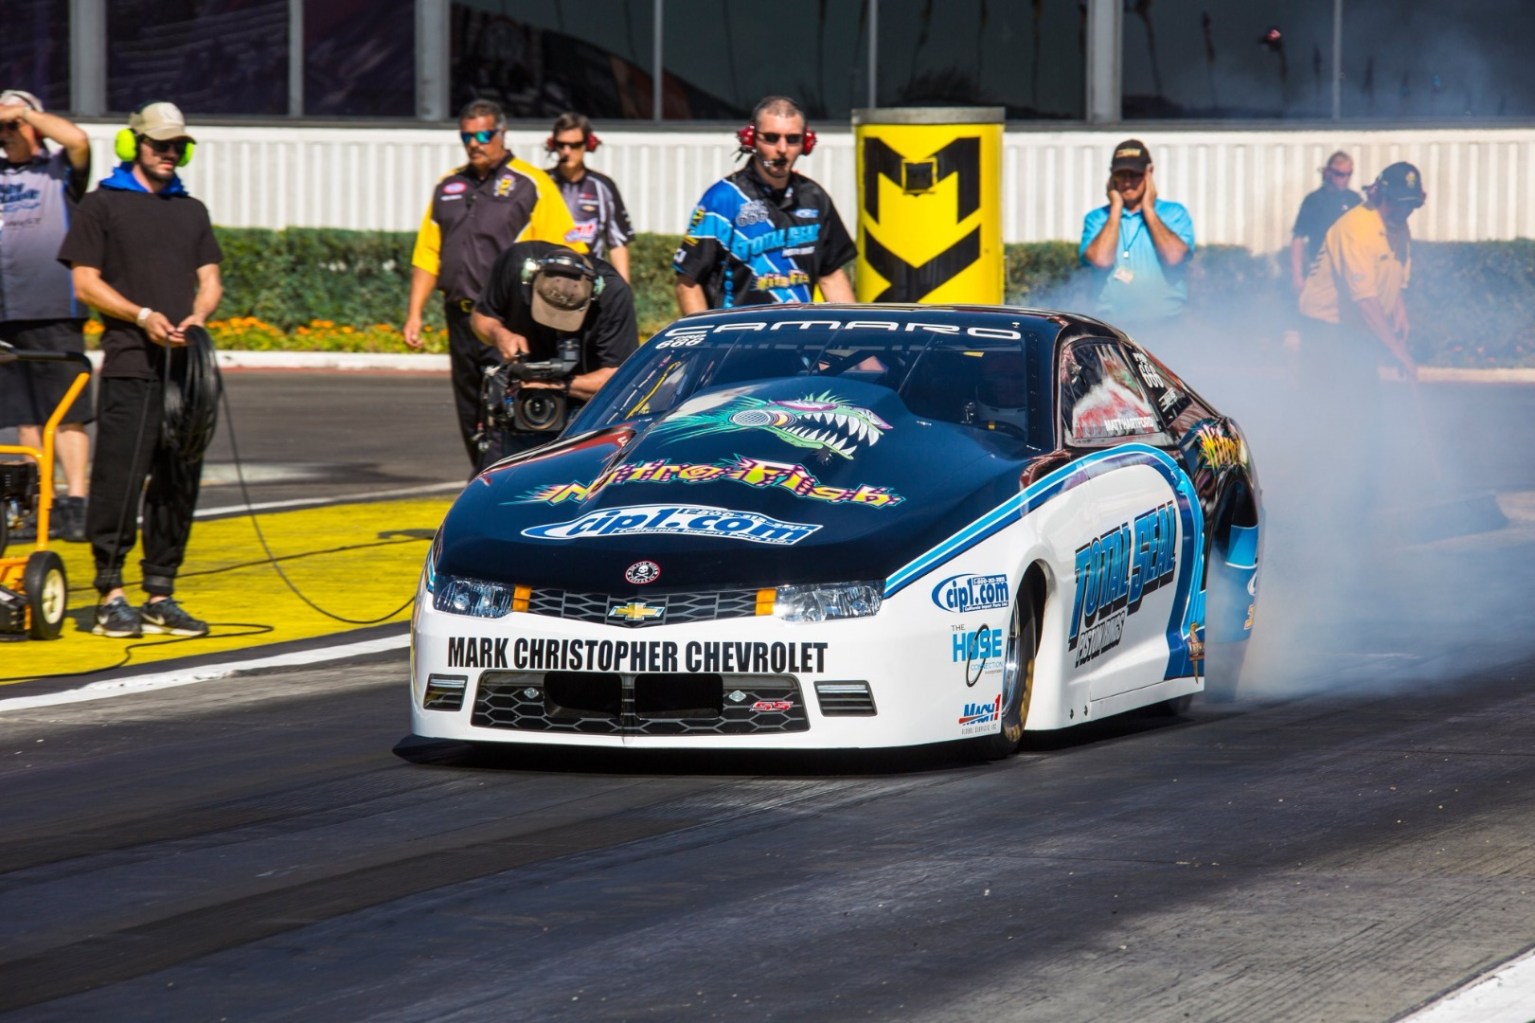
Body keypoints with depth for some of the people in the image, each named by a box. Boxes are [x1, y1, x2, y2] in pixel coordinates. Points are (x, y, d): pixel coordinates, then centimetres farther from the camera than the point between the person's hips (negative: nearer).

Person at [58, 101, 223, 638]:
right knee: (120, 477, -9)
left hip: (184, 362, 6)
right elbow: (86, 282, -2)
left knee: (178, 481, 5)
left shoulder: (192, 211, 21)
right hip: (129, 365, -6)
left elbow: (210, 281, 19)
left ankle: (160, 597, 12)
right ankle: (111, 597, -6)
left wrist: (197, 316, -4)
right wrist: (142, 316, -14)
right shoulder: (102, 205, 4)